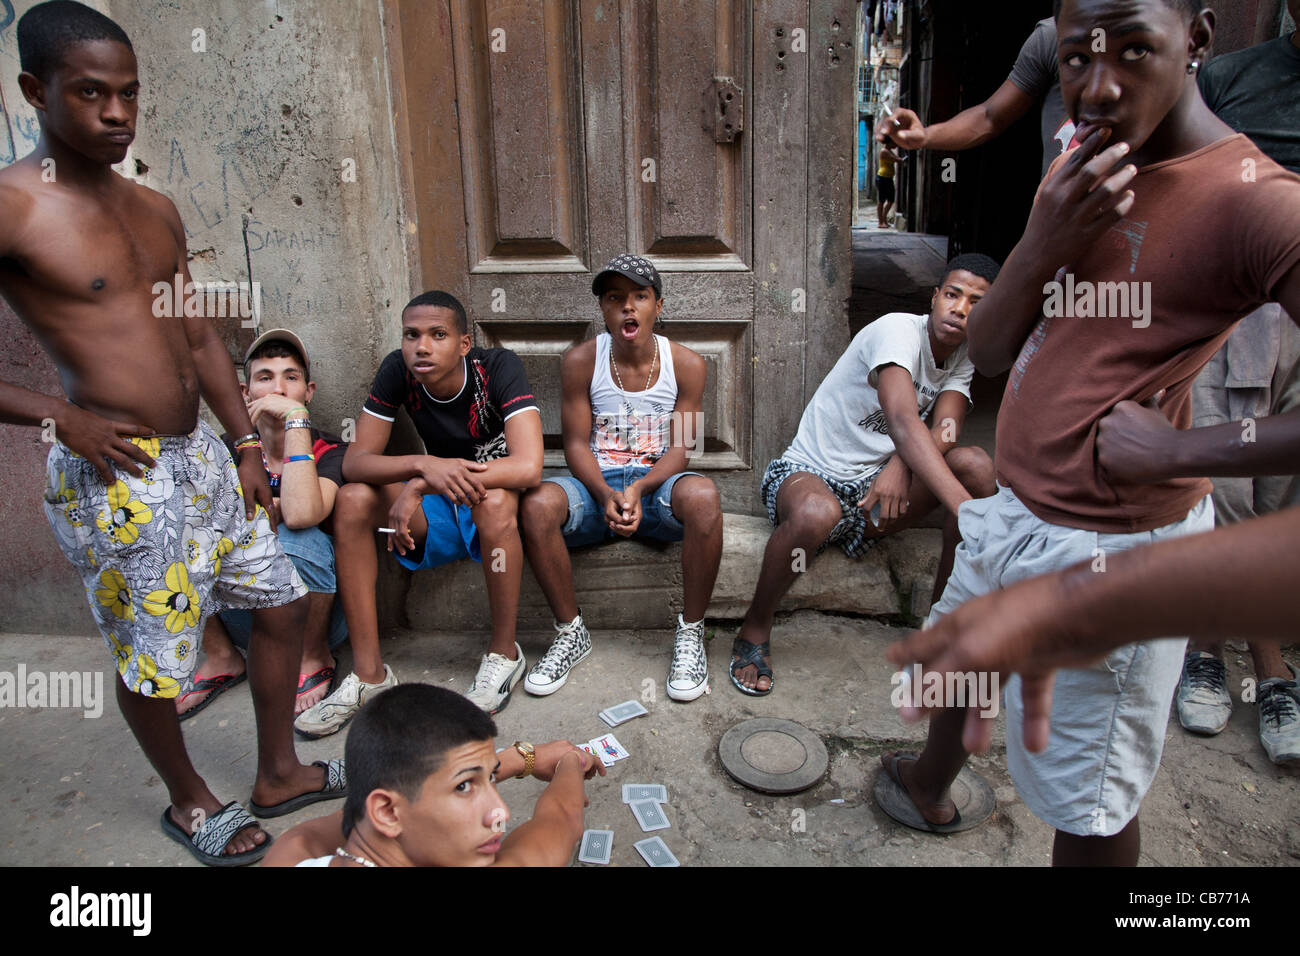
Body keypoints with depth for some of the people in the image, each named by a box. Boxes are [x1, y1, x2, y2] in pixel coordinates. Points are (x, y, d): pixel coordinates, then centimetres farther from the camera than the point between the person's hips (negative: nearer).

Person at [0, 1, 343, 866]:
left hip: (200, 456, 8)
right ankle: (190, 802, 35)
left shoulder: (156, 209, 9)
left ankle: (279, 774, 34)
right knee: (152, 660, 8)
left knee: (282, 600, 15)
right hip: (116, 477, -7)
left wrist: (247, 448, 10)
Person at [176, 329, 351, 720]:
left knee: (294, 538, -33)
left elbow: (300, 514, -34)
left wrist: (296, 419, -28)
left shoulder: (330, 453, -13)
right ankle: (221, 659, 5)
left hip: (319, 611, -4)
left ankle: (315, 659, -7)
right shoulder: (229, 450, 3)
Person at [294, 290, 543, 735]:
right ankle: (369, 672, -13)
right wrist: (425, 465, -36)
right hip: (438, 513, 4)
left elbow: (528, 467, -35)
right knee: (352, 500, -18)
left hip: (498, 508, -4)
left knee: (493, 499, -37)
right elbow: (355, 461, -15)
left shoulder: (498, 367, -22)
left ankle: (504, 652, -16)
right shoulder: (397, 372, -11)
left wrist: (420, 487, -34)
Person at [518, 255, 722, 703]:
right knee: (535, 503, -32)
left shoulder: (685, 364, -3)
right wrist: (606, 495, -22)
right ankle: (571, 632, -10)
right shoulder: (581, 360, -3)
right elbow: (576, 444, -3)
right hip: (598, 483, 1)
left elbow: (679, 448, -4)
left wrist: (639, 489, -24)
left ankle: (690, 633, -17)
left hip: (658, 482, -1)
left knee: (703, 495, -37)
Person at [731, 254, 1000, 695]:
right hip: (810, 472, -6)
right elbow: (904, 422, -34)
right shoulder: (898, 331, -17)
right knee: (817, 513, -42)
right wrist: (967, 509, -43)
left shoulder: (963, 357, 7)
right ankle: (755, 629, -14)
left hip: (876, 484, 6)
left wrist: (899, 465, -33)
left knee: (976, 464, -18)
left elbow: (945, 429, -11)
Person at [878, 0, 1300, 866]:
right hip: (1013, 506, 9)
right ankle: (931, 784, 60)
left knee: (1089, 801, 7)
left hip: (1108, 546, -8)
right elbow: (988, 351, 2)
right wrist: (1043, 241, -14)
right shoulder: (1077, 175, 6)